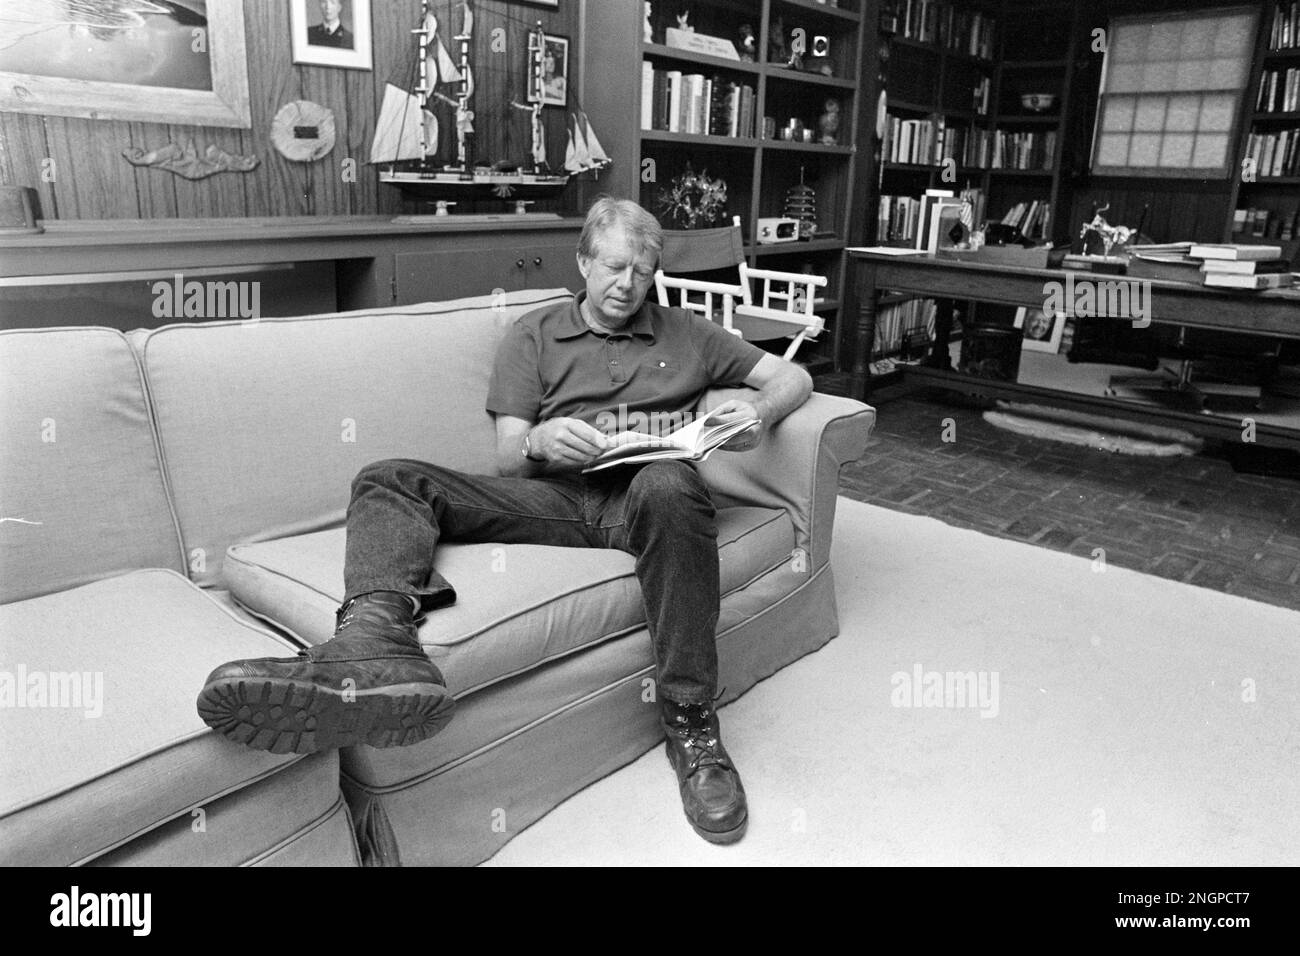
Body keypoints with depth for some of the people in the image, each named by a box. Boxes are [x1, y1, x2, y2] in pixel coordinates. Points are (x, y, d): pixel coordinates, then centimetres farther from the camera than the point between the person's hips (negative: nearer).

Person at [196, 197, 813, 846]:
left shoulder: (685, 334, 23)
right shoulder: (533, 336, 21)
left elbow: (793, 377, 23)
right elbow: (507, 460, 14)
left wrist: (762, 410, -1)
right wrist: (541, 441, -11)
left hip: (642, 498, -1)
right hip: (552, 495, 2)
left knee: (670, 484, -39)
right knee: (389, 481, -17)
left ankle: (690, 723, -32)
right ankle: (377, 643, -51)